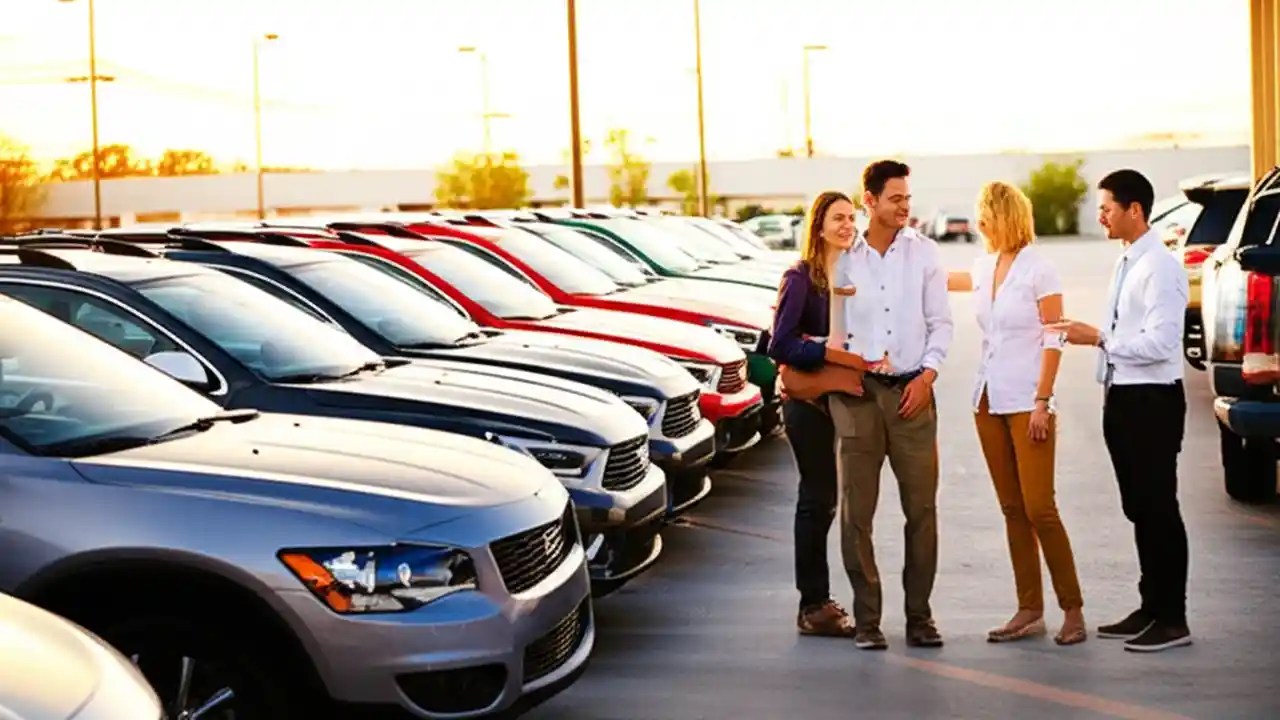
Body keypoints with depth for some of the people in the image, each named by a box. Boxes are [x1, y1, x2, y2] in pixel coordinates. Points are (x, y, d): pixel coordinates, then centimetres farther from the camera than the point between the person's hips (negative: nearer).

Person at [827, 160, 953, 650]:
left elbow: (940, 321, 6)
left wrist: (928, 374, -4)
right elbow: (830, 324, 6)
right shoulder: (843, 257, 4)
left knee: (921, 507, 1)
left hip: (911, 390, 1)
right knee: (855, 510, 1)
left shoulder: (922, 251, 7)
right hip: (856, 392, -1)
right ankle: (866, 616, 9)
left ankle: (919, 613, 11)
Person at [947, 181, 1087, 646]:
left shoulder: (1038, 270, -7)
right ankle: (1029, 611, 11)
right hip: (988, 399, 6)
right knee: (1012, 510, 6)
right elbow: (950, 281, 34)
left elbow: (1053, 339, -10)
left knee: (1039, 508, -10)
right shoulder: (983, 268, 11)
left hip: (1026, 401, -6)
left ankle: (1073, 610, -2)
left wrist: (1043, 402, -15)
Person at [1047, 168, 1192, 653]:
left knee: (1158, 509, -3)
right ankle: (1150, 608, 26)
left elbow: (1160, 342, -22)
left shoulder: (1160, 268, -16)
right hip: (1122, 398, 9)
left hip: (1152, 401, -9)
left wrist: (1097, 338, -18)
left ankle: (1172, 619, 6)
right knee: (1138, 508, 16)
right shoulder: (1126, 262, 13)